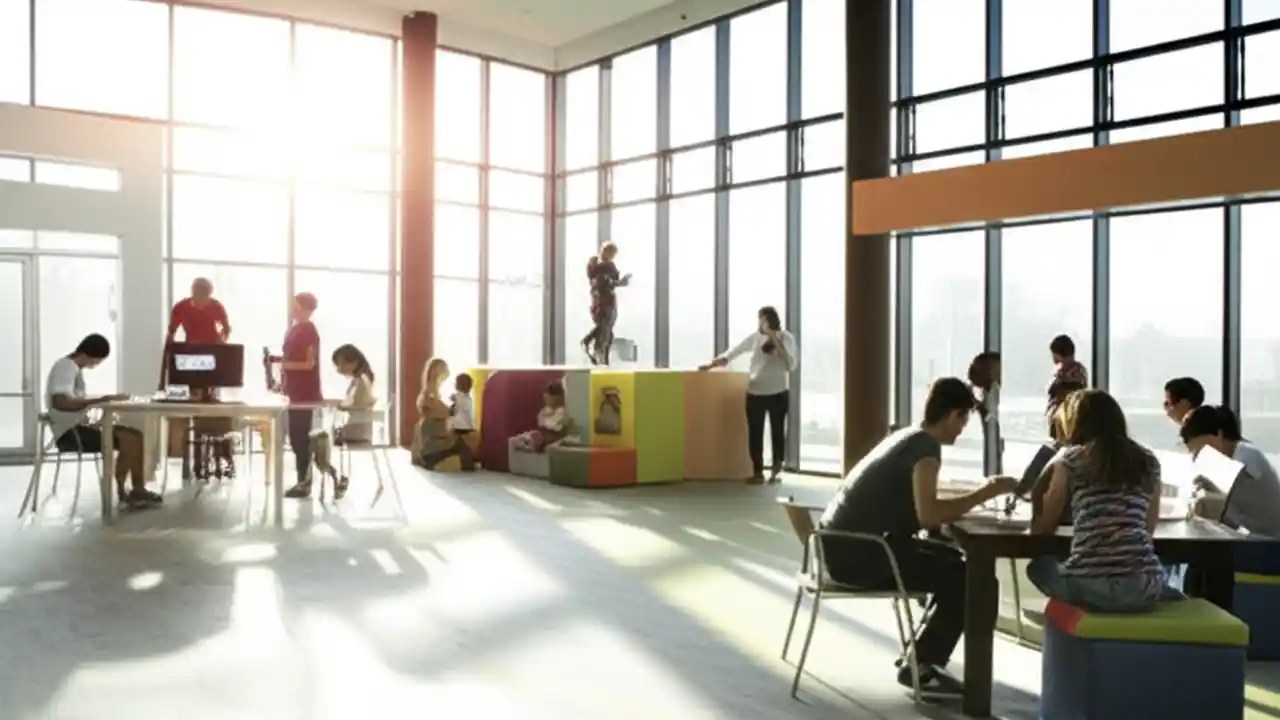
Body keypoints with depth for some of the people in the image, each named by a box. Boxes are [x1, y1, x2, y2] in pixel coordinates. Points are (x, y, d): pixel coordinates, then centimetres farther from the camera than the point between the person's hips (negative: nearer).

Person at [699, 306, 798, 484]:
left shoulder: (786, 338, -5)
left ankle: (777, 469, 16)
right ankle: (757, 471, 12)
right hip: (755, 394, 3)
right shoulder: (755, 337, 2)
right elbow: (735, 351, 12)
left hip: (778, 394, -2)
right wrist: (712, 364, 7)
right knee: (755, 433, 3)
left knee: (777, 432, 4)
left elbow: (792, 365, -16)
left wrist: (777, 343, -22)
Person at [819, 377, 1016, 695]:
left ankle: (924, 653, 23)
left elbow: (918, 506, 20)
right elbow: (928, 514, -26)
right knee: (966, 577, -7)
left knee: (952, 560, 18)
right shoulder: (926, 446, -13)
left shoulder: (908, 437, 15)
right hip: (857, 551, -10)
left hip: (845, 544, 10)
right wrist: (985, 493, -15)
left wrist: (974, 498, 16)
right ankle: (921, 666, 4)